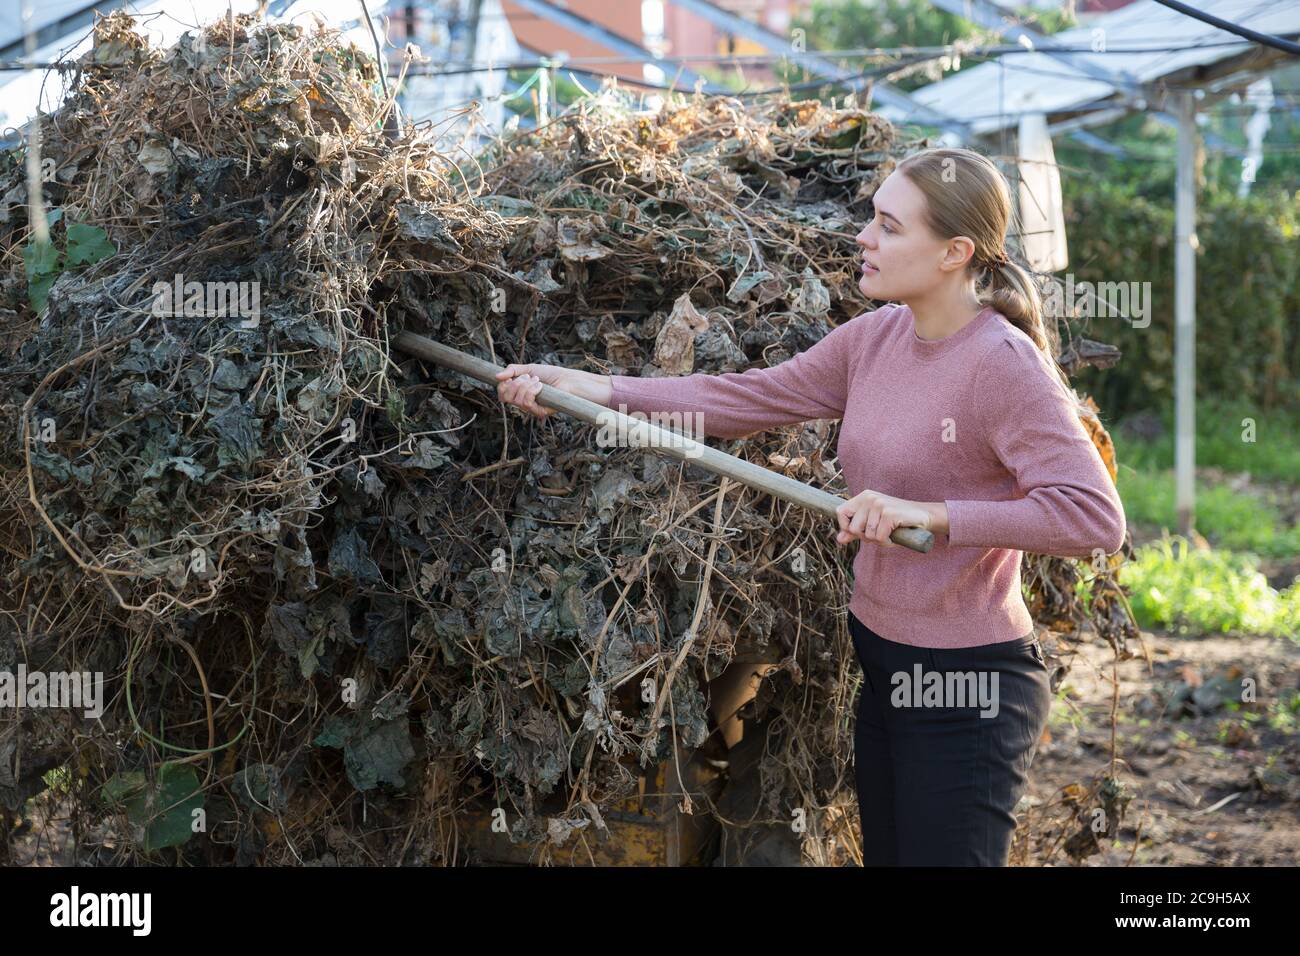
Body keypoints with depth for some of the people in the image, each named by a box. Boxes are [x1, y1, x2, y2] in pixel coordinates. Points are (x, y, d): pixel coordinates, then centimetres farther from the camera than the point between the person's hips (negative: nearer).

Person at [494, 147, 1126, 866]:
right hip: (878, 661, 8)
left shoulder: (1004, 364, -20)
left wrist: (926, 513, -31)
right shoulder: (874, 337, 4)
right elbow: (747, 398, 6)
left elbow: (1096, 519, -28)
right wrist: (588, 388, 1)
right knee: (882, 853, 16)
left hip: (964, 687, -8)